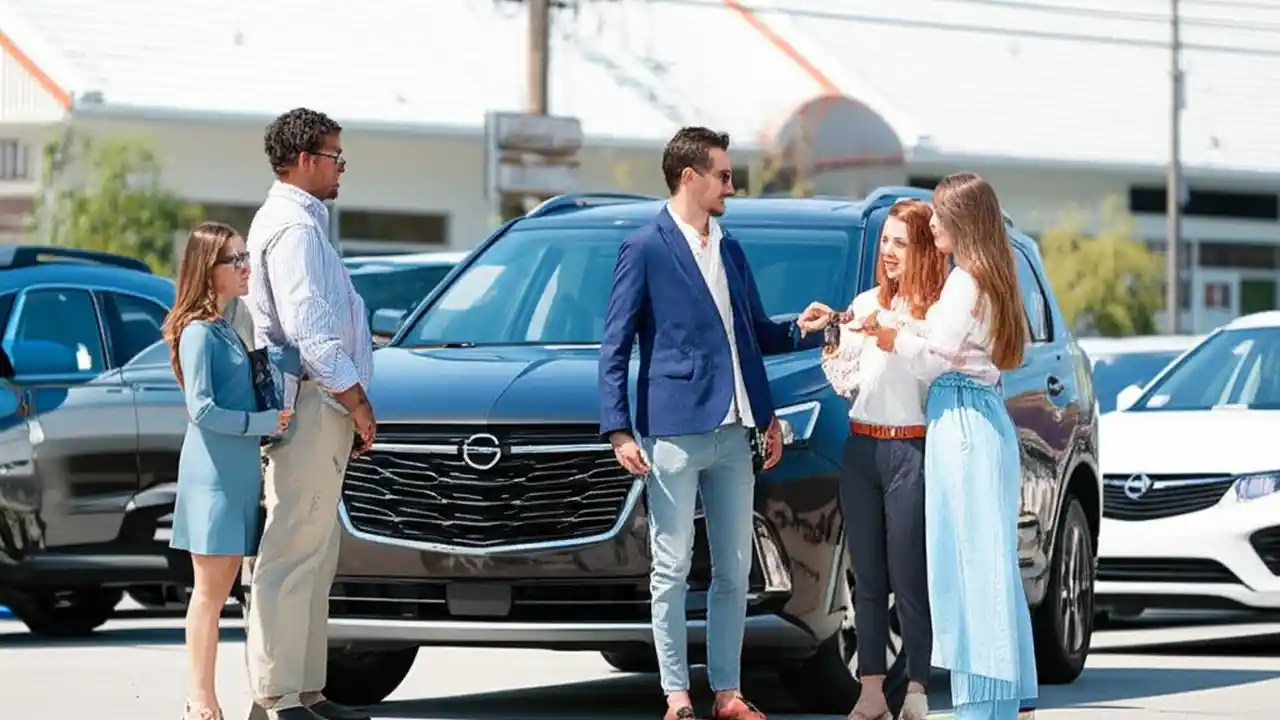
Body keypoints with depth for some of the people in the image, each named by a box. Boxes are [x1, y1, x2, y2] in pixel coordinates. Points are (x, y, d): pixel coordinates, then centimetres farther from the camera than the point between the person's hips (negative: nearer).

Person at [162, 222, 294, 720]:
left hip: (239, 472, 9)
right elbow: (202, 410, -17)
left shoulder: (225, 330, 15)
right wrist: (263, 423, -15)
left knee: (219, 590, 9)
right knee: (210, 593, -6)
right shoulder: (198, 332, -11)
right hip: (212, 473, -9)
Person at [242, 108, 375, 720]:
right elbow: (309, 332, -19)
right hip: (310, 408, -11)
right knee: (292, 558, -11)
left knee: (313, 560, 12)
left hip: (320, 410, 11)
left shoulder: (303, 223, 21)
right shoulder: (293, 228, -12)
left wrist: (349, 407, 19)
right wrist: (357, 403, -13)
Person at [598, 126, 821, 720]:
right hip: (673, 432, -7)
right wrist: (618, 431, -13)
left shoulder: (730, 251, 15)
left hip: (732, 432, 7)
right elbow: (615, 348, -6)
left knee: (735, 569, 7)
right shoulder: (645, 249, -4)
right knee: (672, 569, -1)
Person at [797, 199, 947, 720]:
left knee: (909, 579, -5)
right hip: (861, 447, 6)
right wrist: (829, 339, 2)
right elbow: (848, 384, 16)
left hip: (912, 450, -6)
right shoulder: (865, 305, 14)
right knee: (867, 578, 6)